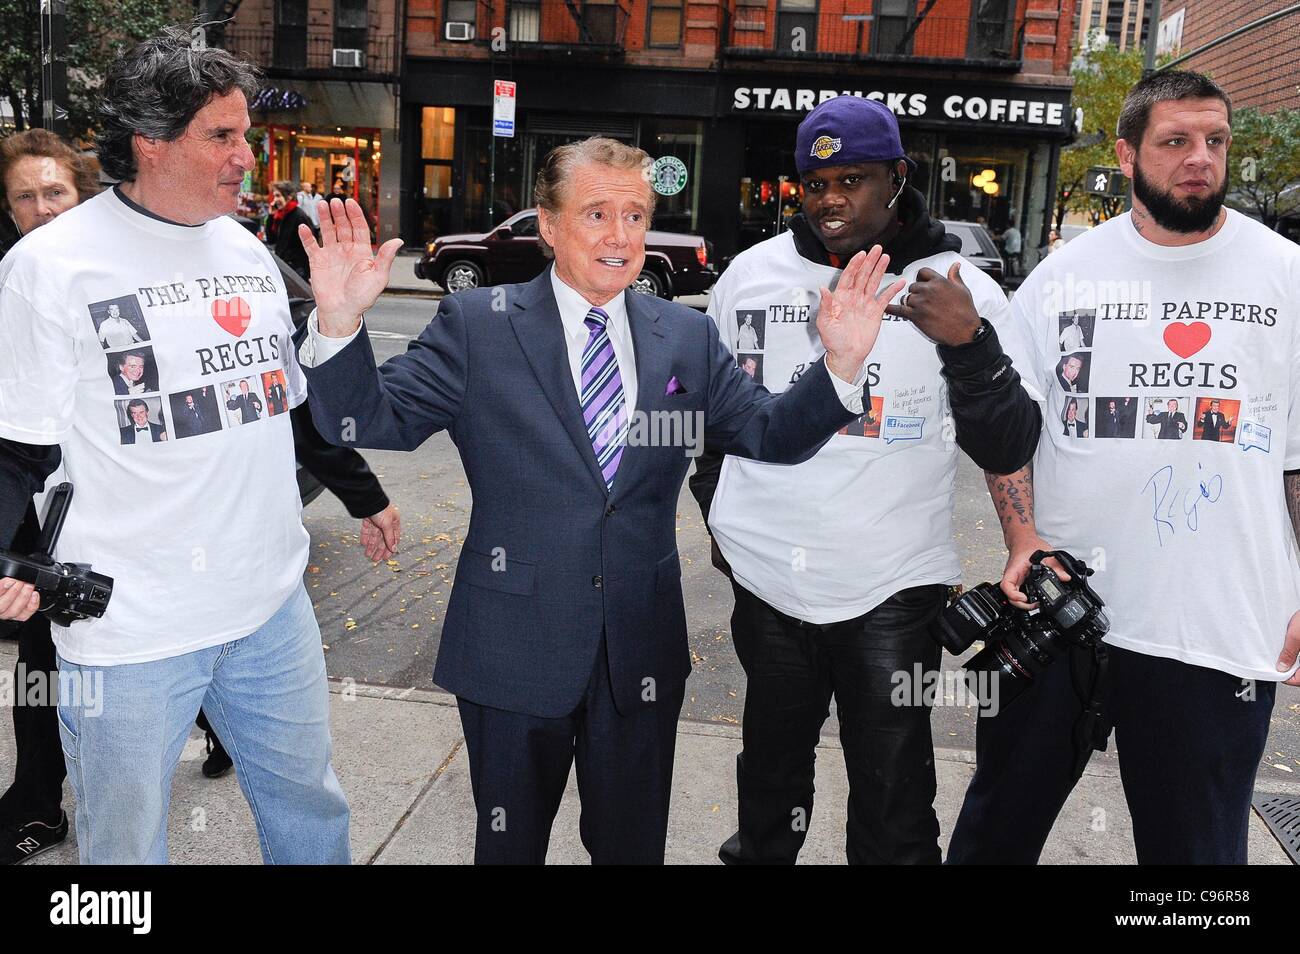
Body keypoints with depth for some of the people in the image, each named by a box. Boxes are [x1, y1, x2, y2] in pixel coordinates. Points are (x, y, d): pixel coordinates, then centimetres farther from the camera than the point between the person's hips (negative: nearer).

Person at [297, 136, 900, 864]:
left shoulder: (688, 338, 3)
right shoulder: (477, 326, -6)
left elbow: (772, 434, 4)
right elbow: (370, 422, -10)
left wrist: (843, 362, -14)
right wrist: (341, 323, -28)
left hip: (642, 656, 3)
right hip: (516, 650, -2)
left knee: (633, 845, 20)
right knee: (511, 842, 18)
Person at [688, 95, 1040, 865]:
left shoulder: (962, 291, -5)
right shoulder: (753, 272, 4)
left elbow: (1008, 450, -8)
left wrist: (969, 344, -22)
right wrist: (719, 509, 15)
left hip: (892, 594, -2)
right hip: (767, 580, 3)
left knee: (895, 815, 3)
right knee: (771, 773, 20)